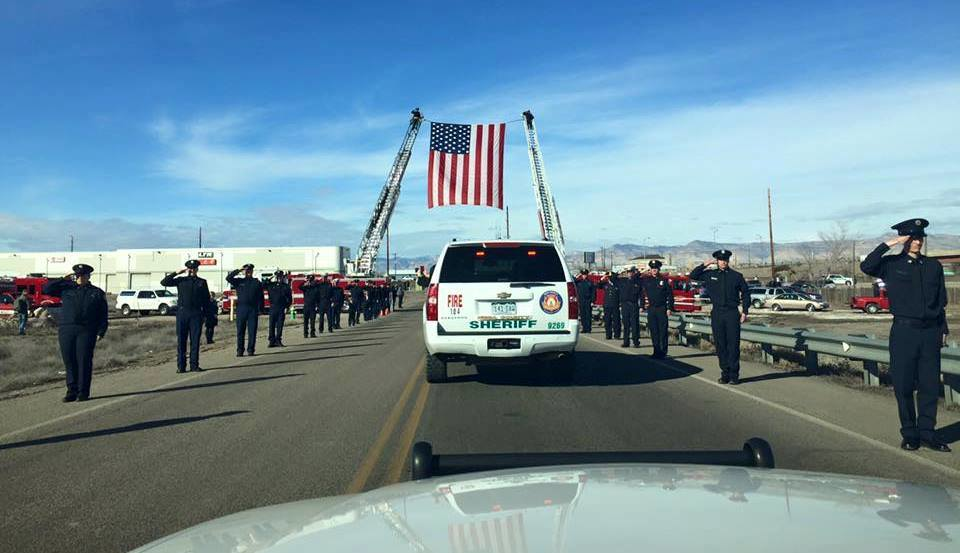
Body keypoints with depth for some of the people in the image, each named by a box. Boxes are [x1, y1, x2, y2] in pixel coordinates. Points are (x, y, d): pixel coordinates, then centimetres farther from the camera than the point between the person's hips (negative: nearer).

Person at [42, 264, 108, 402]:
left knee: (84, 361, -5)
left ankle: (83, 392, 1)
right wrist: (63, 279, 5)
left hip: (86, 332, -2)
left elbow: (103, 315, 8)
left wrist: (101, 332, -3)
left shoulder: (97, 293, 11)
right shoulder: (66, 289, 16)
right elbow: (46, 289, 9)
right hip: (66, 330, 2)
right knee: (69, 361, 3)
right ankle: (72, 391, 11)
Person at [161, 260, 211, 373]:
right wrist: (177, 273, -2)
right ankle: (181, 366, 5)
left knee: (195, 340, 1)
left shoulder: (202, 282, 11)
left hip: (196, 314, 0)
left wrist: (205, 314, 5)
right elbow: (164, 282, 1)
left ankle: (194, 365, 6)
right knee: (181, 340, 1)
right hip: (182, 313, 0)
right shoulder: (180, 280, 10)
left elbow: (207, 299, 11)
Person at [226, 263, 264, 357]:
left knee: (252, 331, 0)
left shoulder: (257, 282, 10)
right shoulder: (239, 281, 12)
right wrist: (238, 271, -8)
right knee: (240, 331, 1)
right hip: (241, 309, 0)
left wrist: (260, 309, -1)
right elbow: (228, 278, -4)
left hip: (253, 309, 0)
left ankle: (251, 350, 6)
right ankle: (240, 350, 5)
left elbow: (260, 297, 6)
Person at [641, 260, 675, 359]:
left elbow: (670, 295, -1)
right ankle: (656, 351, 13)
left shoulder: (664, 280, 0)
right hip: (651, 309, 3)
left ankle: (663, 352, 2)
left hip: (662, 309, -3)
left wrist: (669, 308, -6)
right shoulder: (646, 280, 8)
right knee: (653, 331, 6)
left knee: (663, 331, -2)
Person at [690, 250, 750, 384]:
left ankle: (734, 375, 2)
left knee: (733, 344, -3)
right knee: (720, 345, 5)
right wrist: (704, 265, 3)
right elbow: (693, 276, 13)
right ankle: (725, 374, 13)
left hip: (732, 313, -2)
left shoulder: (736, 276, 5)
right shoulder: (710, 275, 9)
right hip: (717, 314, 2)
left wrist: (744, 312, 3)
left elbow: (745, 293, 9)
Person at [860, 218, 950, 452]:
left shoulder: (934, 266, 10)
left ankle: (927, 433, 17)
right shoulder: (892, 265, 1)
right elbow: (866, 266, -20)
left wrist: (944, 330, 12)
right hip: (904, 331, -3)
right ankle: (909, 435, 14)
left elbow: (941, 302, 14)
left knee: (930, 384, 5)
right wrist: (887, 245, -16)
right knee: (904, 385, 2)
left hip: (931, 332, 3)